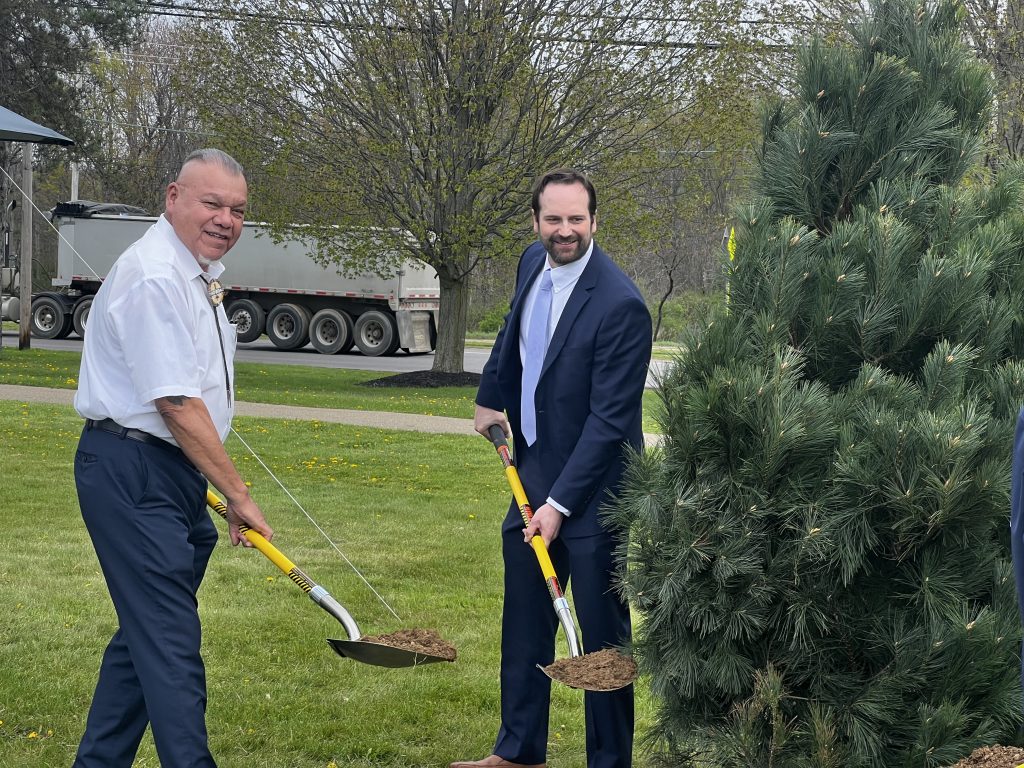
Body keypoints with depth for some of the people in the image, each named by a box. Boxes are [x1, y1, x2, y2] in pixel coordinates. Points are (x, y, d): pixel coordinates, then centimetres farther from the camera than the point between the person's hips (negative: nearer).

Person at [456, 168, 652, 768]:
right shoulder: (533, 264, 1)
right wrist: (490, 396, 27)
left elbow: (609, 420, -23)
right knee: (524, 622, 17)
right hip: (533, 472, 8)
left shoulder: (620, 304, -23)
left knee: (602, 631, 2)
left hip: (592, 489, -8)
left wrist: (560, 504, -23)